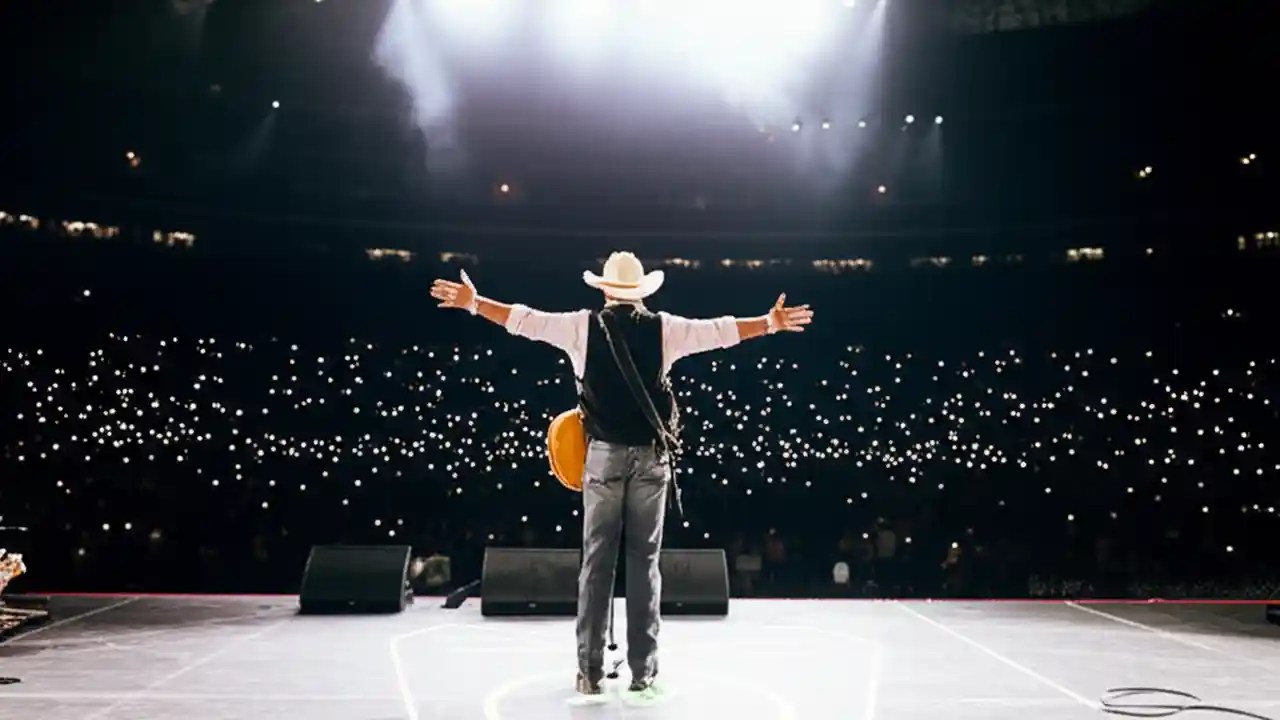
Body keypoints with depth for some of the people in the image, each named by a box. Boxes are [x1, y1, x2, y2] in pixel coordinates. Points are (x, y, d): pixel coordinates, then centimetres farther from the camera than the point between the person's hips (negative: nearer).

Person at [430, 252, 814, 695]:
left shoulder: (583, 325, 2)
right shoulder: (664, 328, 3)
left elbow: (525, 320, 5)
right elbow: (719, 331, 5)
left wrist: (474, 303, 16)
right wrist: (771, 323, 16)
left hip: (604, 454, 0)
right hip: (651, 455, 0)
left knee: (597, 561, 5)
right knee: (644, 562, 5)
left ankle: (590, 671, 8)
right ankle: (643, 672, 9)